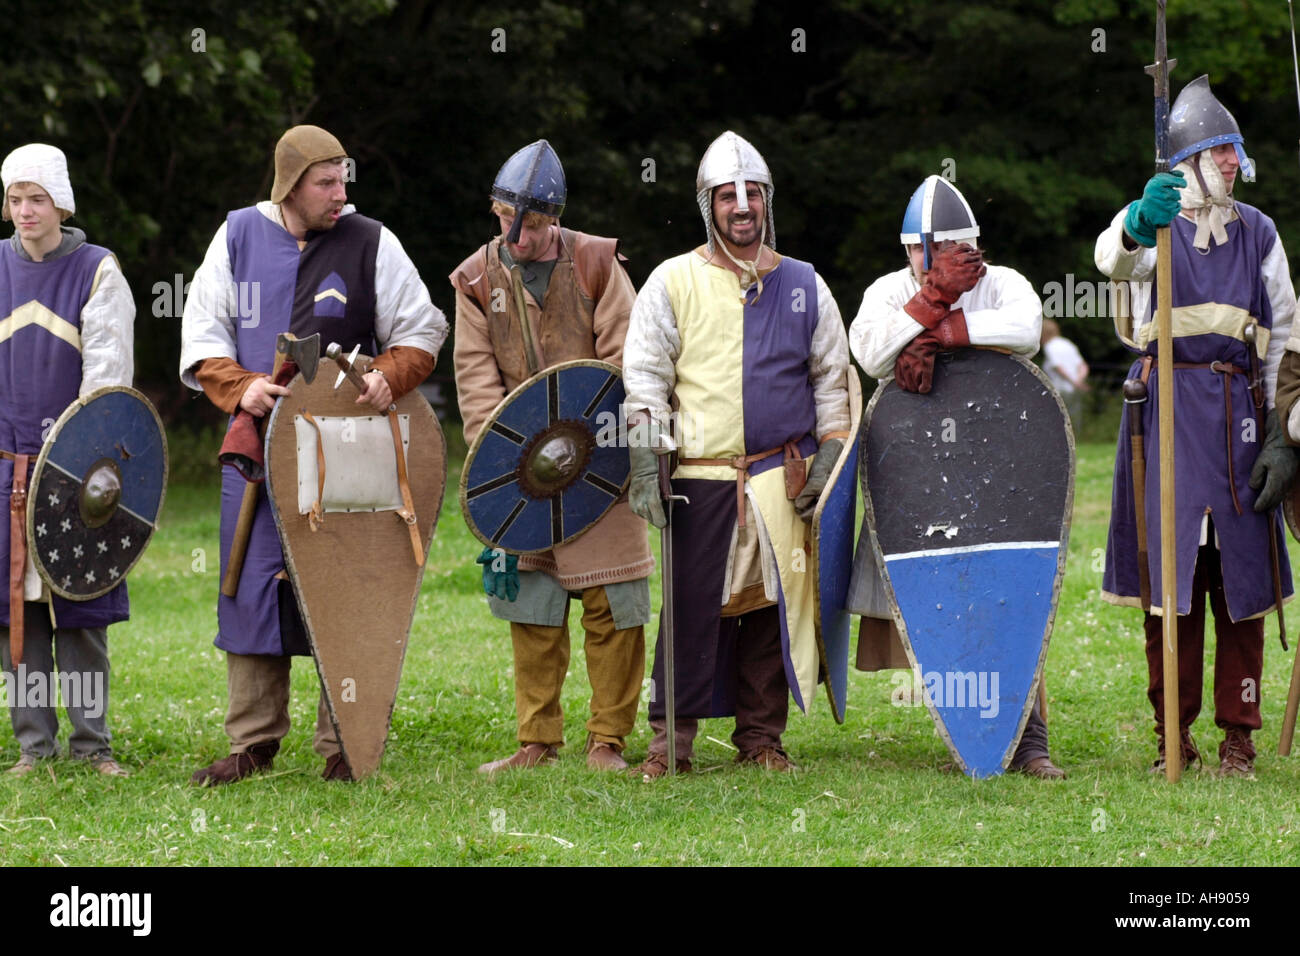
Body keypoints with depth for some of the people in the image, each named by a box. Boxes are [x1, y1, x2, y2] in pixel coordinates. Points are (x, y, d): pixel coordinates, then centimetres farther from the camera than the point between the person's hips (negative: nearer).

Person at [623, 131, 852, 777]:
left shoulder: (803, 286, 11)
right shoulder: (673, 281, 5)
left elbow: (832, 378, 16)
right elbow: (644, 377, 3)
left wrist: (828, 458, 5)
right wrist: (645, 466, -6)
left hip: (783, 476, 2)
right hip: (701, 476, -2)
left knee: (775, 602, 2)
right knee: (692, 604, -5)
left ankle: (761, 737, 12)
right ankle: (670, 739, 2)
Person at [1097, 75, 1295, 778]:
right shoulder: (1155, 220, 6)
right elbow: (1114, 257, -20)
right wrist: (1138, 226, -44)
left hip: (1237, 406, 2)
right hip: (1167, 403, -2)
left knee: (1242, 569, 0)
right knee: (1170, 570, -3)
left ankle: (1238, 736, 6)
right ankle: (1173, 736, 4)